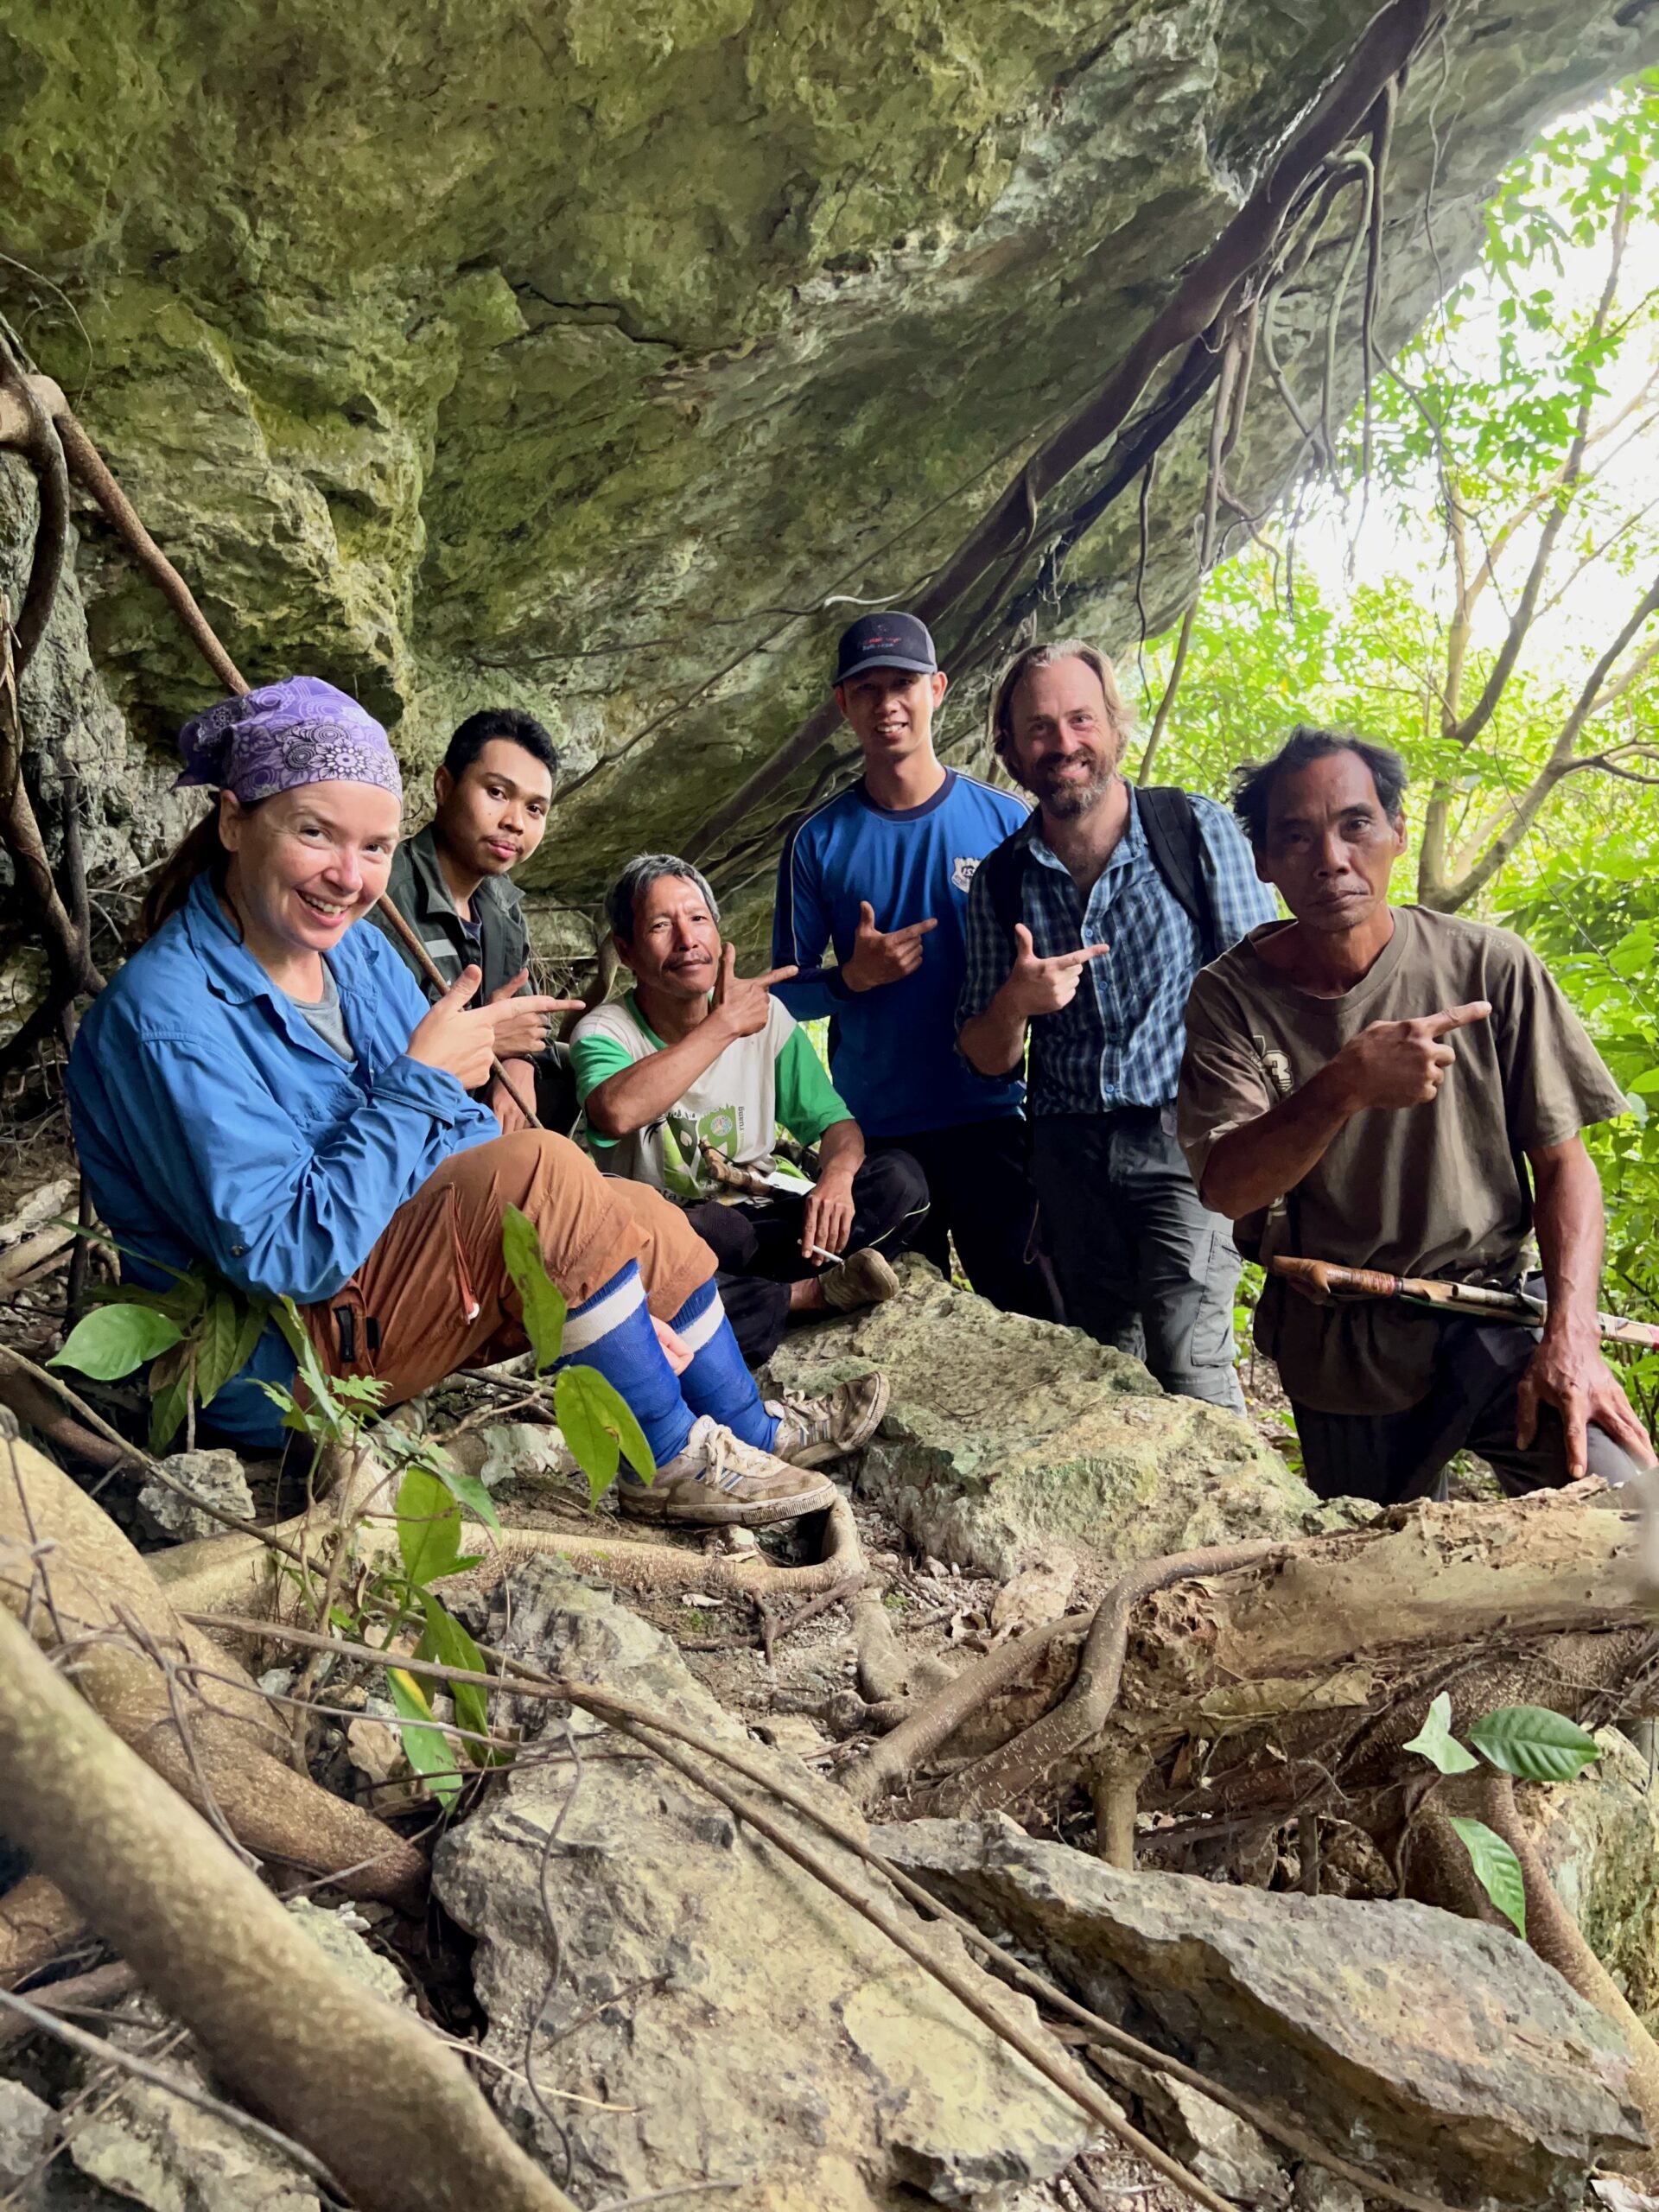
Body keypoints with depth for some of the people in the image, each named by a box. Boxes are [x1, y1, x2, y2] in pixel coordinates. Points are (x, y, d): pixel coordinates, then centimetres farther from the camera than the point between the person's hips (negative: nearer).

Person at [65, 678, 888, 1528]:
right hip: (277, 1357, -8)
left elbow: (468, 1144, 2)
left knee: (636, 1212, 5)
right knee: (542, 1167, -25)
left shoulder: (355, 950, 0)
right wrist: (423, 1080, -26)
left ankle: (749, 1426, 21)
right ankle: (672, 1462, -10)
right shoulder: (169, 1019, -25)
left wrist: (617, 1303, -6)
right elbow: (288, 1256, -28)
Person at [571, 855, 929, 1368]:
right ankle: (816, 1293, -12)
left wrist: (836, 1177, -21)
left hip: (762, 1218, 4)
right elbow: (616, 1112, -35)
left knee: (900, 1178, -16)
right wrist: (725, 1024, -25)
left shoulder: (766, 1015, 3)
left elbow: (836, 1122, 4)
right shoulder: (604, 1032, -11)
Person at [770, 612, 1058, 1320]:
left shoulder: (1006, 820, 0)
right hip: (873, 1129, 1)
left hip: (991, 1115, -1)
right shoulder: (818, 841, 2)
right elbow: (788, 990, 4)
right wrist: (854, 977, -15)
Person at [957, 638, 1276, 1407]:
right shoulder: (1001, 880, 4)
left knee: (1186, 1360, -13)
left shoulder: (1199, 831, -3)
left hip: (1186, 1136, -3)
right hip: (1068, 1151, 3)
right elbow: (987, 1061, 7)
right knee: (1103, 1365, 9)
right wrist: (1015, 1004, -15)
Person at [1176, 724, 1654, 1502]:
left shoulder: (1490, 967, -7)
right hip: (1334, 1345, 1)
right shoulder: (1231, 996, -8)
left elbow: (1562, 1163, -2)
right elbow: (1226, 1189, -19)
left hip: (1490, 1314, -1)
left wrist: (1570, 1335, -16)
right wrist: (1346, 1085, -37)